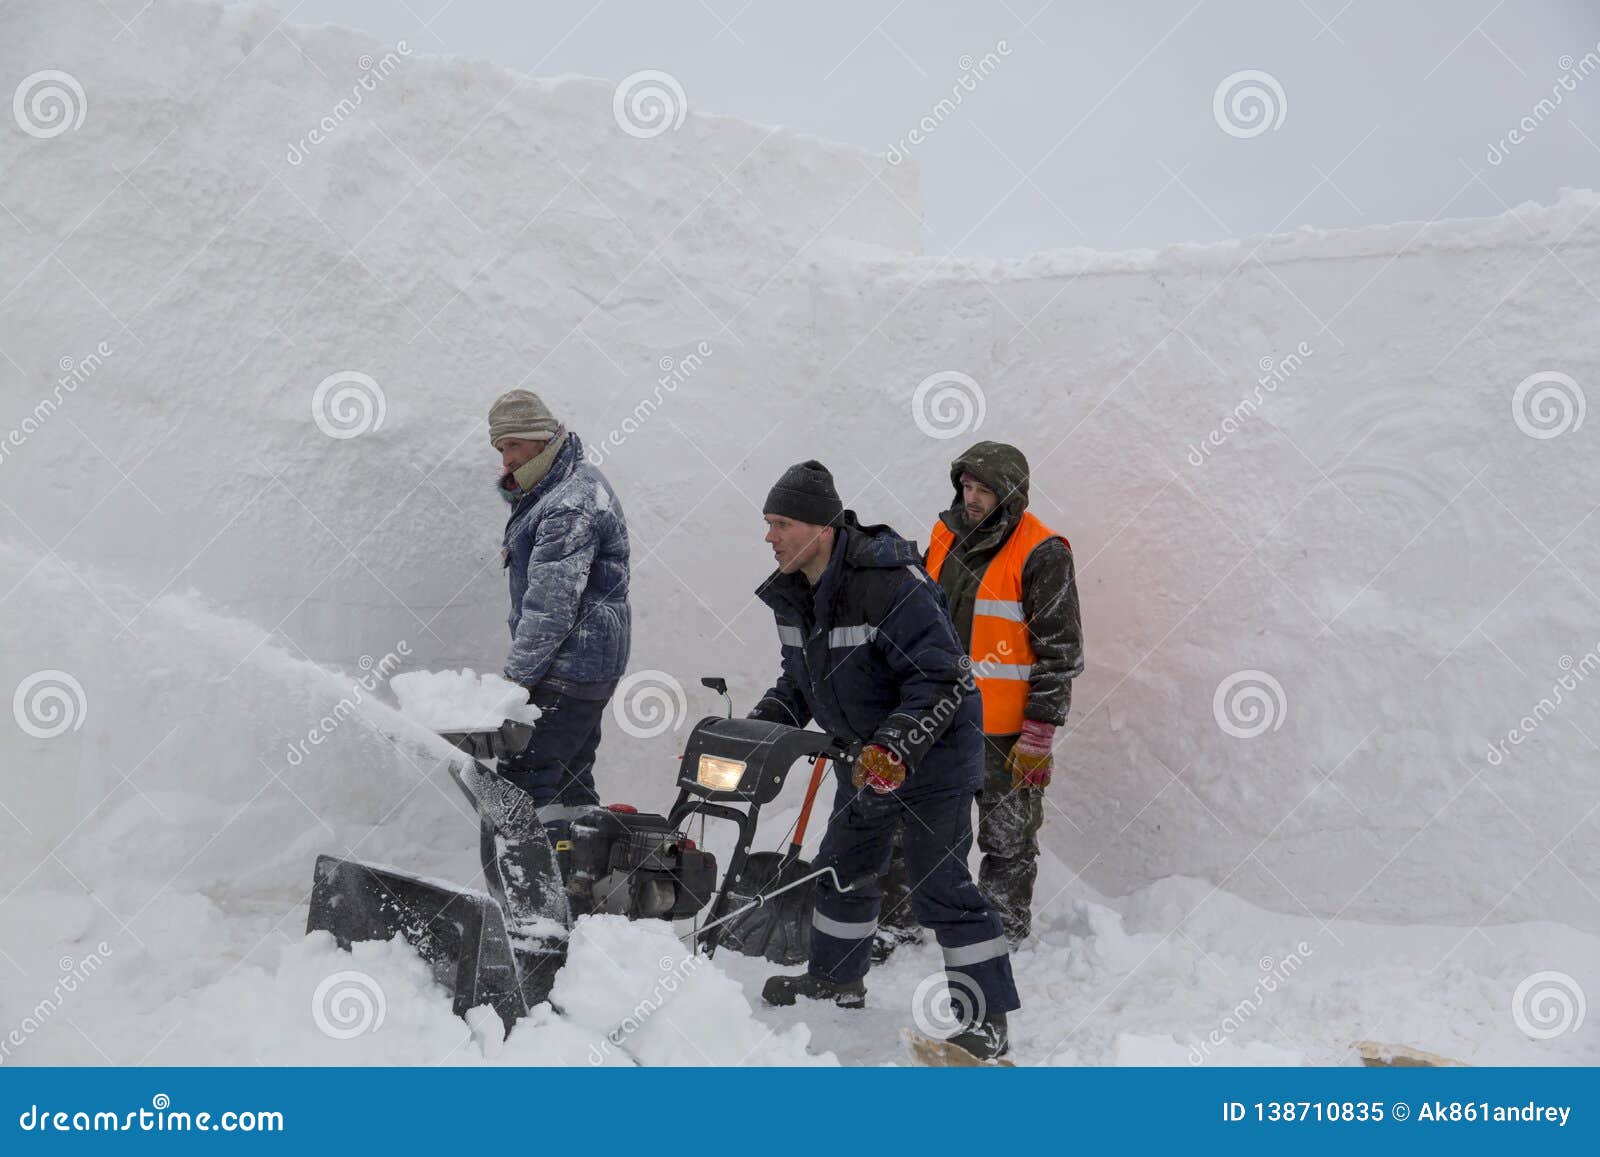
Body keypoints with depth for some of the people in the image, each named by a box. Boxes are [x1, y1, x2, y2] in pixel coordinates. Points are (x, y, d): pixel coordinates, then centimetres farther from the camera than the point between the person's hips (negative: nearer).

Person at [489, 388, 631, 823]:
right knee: (568, 779, 16)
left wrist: (515, 677, -20)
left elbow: (550, 604, -23)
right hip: (586, 665, 11)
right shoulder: (553, 487, 15)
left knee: (525, 776, -13)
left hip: (571, 667, -11)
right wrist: (513, 486, 5)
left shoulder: (571, 504, -19)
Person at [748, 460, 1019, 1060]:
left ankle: (986, 1022, 1)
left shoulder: (891, 583, -28)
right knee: (842, 869, 19)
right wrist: (759, 725, 0)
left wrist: (894, 748, -34)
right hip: (865, 759, 8)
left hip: (931, 756, -8)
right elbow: (800, 680, 14)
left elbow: (942, 680, -27)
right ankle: (836, 980, 40)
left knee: (942, 886, -8)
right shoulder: (791, 593, -1)